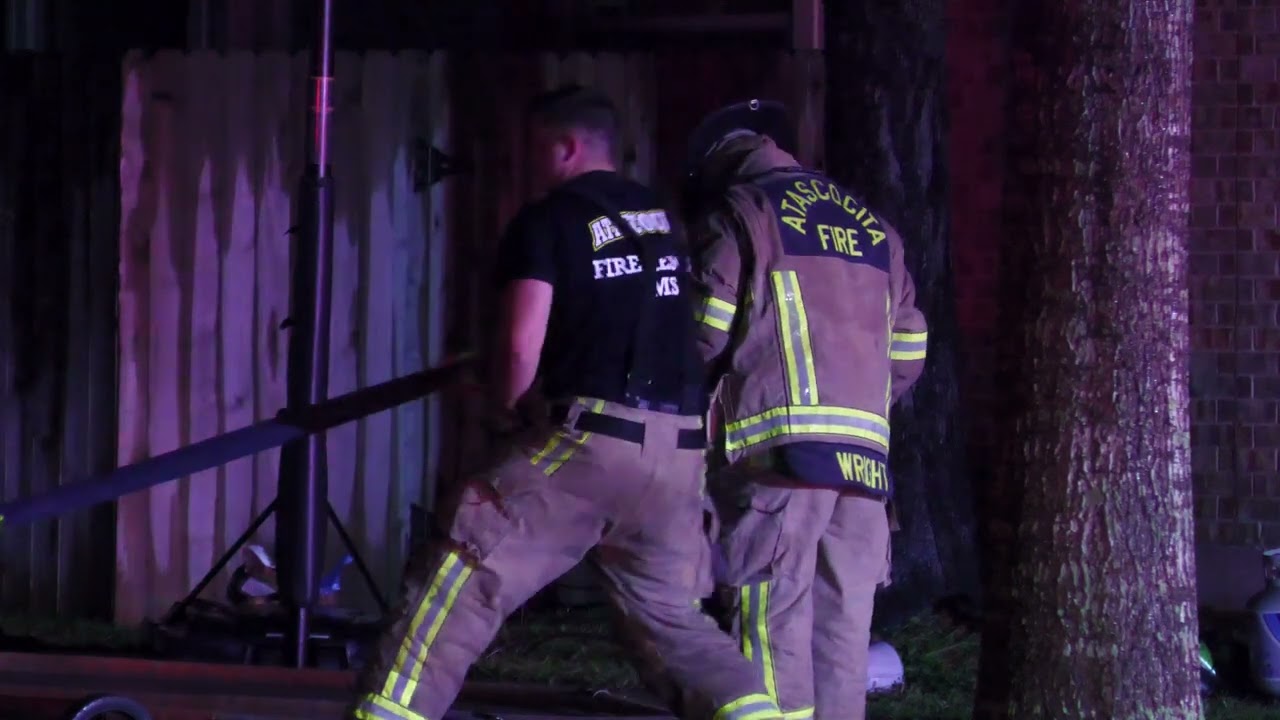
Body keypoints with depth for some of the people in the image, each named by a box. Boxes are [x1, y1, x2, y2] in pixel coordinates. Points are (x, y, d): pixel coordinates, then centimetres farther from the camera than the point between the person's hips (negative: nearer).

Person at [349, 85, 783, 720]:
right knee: (668, 611, 19)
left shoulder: (546, 222, 0)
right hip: (680, 447, 6)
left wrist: (504, 409, 11)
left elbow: (522, 345, -8)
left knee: (462, 578, -5)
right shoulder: (663, 220, 18)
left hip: (596, 438, -6)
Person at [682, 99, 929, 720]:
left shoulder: (736, 214, 3)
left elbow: (706, 335, -5)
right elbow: (908, 354, 17)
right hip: (866, 454, 6)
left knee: (777, 629, -8)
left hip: (778, 446, -5)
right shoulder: (872, 226, 21)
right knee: (842, 632, 7)